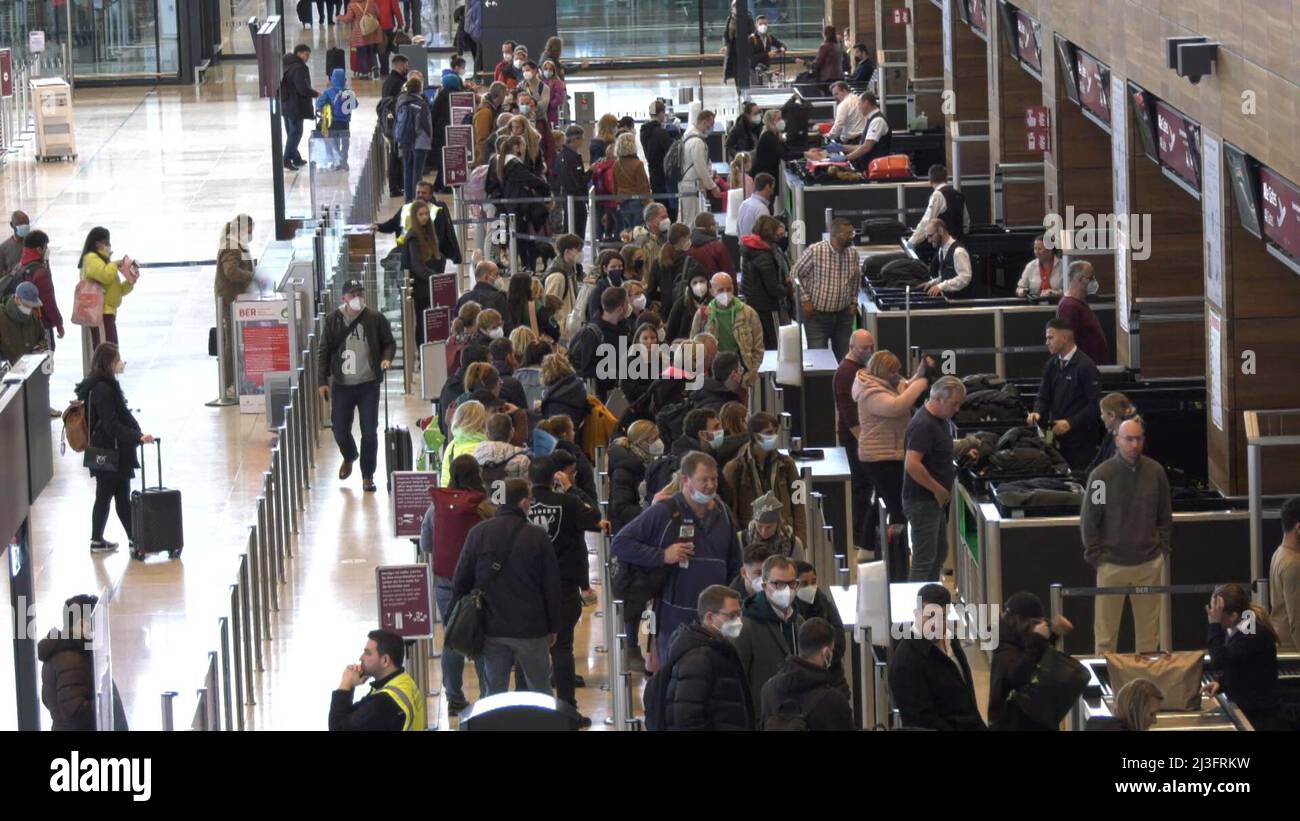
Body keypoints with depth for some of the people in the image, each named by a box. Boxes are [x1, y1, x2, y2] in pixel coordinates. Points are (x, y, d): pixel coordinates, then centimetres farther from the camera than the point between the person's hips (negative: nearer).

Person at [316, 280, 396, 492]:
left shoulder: (375, 319, 0)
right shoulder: (333, 320, 2)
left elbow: (389, 343, 8)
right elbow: (324, 351, 6)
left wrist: (387, 358, -14)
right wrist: (323, 380, 1)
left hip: (369, 384, -1)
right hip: (341, 385, 1)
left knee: (369, 432, -1)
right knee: (340, 431, 6)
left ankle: (368, 476, 12)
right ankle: (349, 458, 39)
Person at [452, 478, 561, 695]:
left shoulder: (478, 534, -1)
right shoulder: (538, 537, -7)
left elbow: (461, 582, 3)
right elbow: (552, 585, -3)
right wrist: (553, 627, 8)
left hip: (491, 629, 2)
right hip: (531, 629, -2)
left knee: (495, 691, 8)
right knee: (541, 691, 8)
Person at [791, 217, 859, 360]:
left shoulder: (852, 253, 0)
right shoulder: (815, 251, -16)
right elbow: (795, 274, -5)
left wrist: (853, 301, 11)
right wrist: (805, 299, -8)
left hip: (843, 315, 4)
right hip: (817, 315, -4)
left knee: (844, 358, 6)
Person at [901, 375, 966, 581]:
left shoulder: (941, 421, 10)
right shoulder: (923, 425, -22)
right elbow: (912, 464, -30)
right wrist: (938, 489, -22)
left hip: (935, 500, 11)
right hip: (921, 500, -11)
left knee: (939, 554, 20)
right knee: (924, 559, -7)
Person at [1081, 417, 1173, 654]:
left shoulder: (1155, 472, 1)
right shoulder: (1102, 475, -7)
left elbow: (1165, 517, 10)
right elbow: (1088, 521, -1)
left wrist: (1162, 550, 5)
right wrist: (1096, 557, -4)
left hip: (1150, 564, 2)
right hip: (1112, 564, -2)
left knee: (1149, 632, 7)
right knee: (1105, 632, 0)